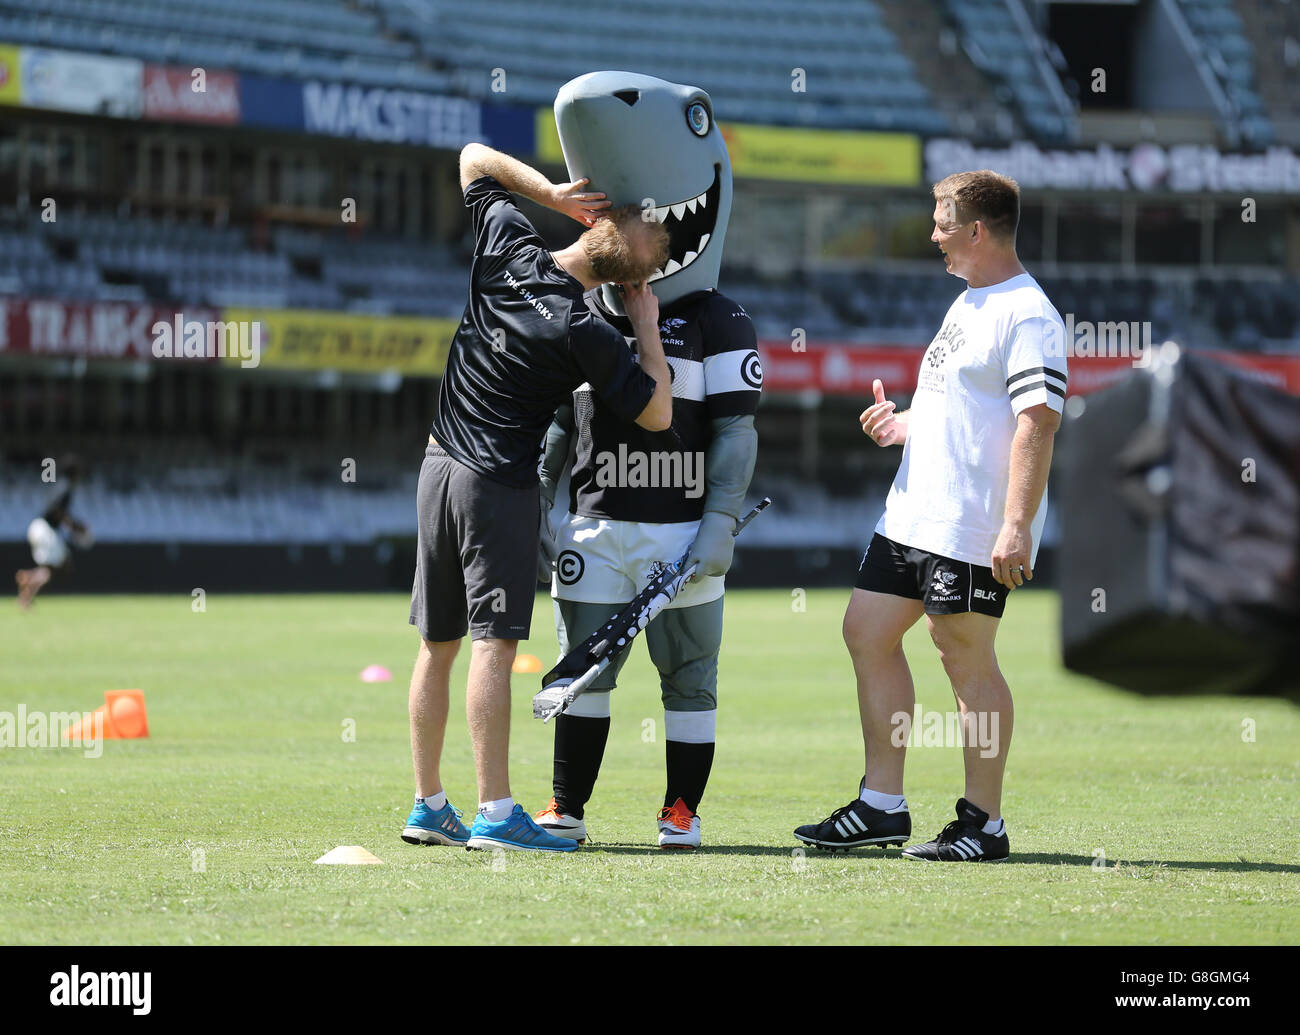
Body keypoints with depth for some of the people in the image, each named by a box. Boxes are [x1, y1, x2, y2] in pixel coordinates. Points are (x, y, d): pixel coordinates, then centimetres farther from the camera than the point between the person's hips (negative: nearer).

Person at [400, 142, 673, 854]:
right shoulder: (585, 337, -17)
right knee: (493, 643, -10)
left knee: (437, 645, 11)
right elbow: (657, 412, -8)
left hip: (439, 469, 7)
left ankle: (428, 807, 16)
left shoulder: (506, 247, -2)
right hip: (500, 484, -7)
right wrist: (646, 325, 0)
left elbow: (474, 159, 14)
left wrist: (552, 193, 2)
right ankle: (495, 814, -15)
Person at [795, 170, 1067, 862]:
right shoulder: (966, 304, 18)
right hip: (913, 513, 10)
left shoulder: (1027, 316, -14)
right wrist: (903, 427, 11)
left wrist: (1017, 525, -28)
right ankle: (882, 806, 17)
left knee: (965, 655, -6)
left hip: (972, 527, -10)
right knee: (867, 632, 11)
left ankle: (984, 824, 2)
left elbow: (1037, 420, -22)